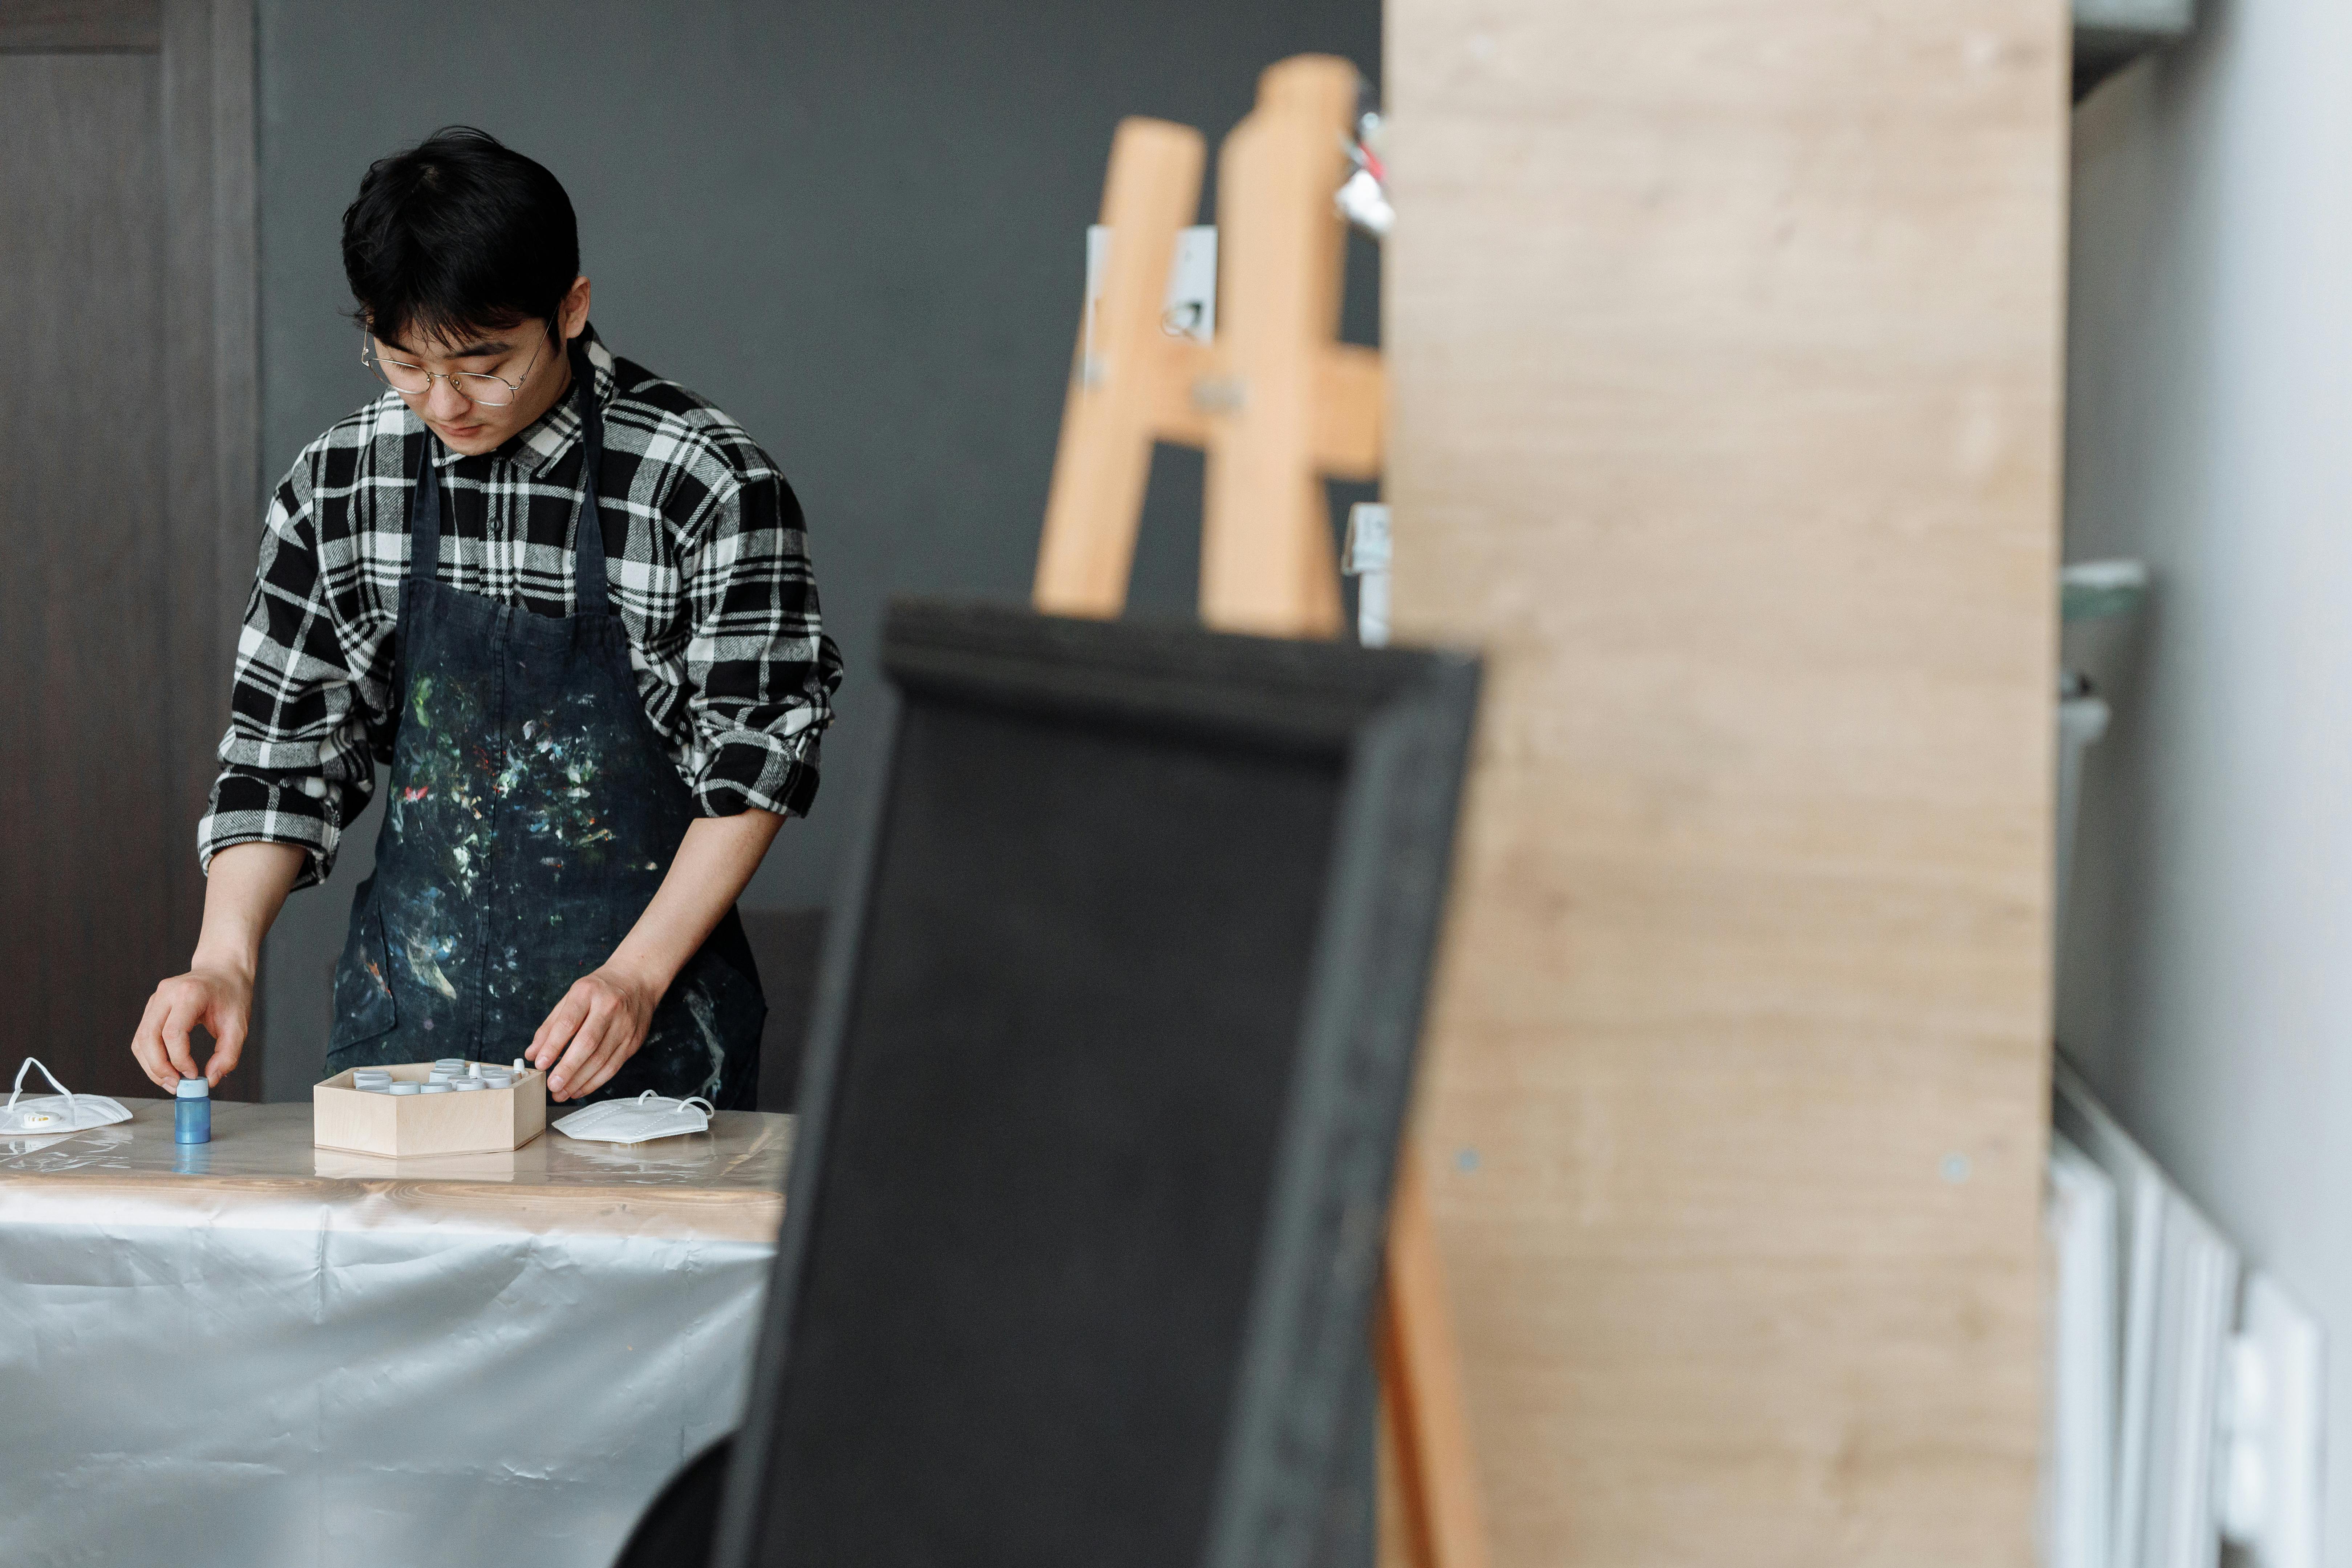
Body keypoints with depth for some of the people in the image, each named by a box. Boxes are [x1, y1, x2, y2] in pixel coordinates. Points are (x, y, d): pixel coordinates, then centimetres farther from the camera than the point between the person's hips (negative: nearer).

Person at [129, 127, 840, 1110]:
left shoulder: (713, 486, -14)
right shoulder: (337, 484, -1)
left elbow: (756, 762, -9)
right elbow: (283, 742, 4)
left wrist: (639, 974, -16)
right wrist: (226, 958, -9)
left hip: (648, 1011, -3)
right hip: (409, 1004, 3)